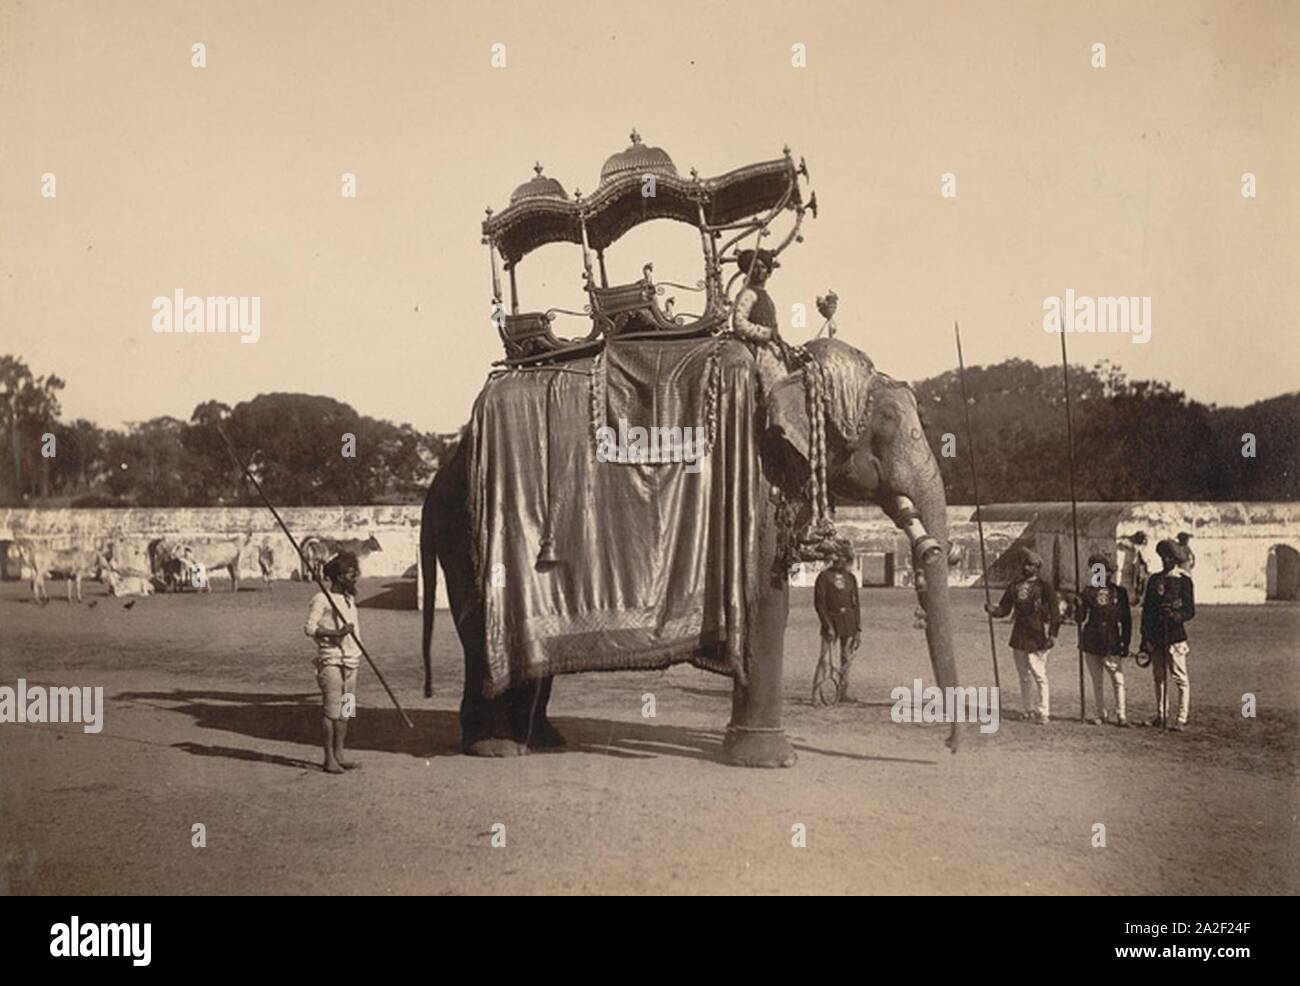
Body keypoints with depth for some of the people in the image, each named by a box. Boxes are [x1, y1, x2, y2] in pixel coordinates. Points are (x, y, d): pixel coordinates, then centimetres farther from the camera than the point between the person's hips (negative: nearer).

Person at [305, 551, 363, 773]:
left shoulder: (351, 599, 17)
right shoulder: (321, 599, -7)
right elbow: (309, 628, -13)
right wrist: (335, 634, -24)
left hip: (351, 661, 7)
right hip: (330, 661, -7)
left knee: (345, 710, 7)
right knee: (331, 709, -7)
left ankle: (339, 754, 13)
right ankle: (329, 758, -3)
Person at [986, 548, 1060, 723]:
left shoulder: (1044, 588, -4)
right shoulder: (1014, 587, 10)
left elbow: (1055, 612, -7)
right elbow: (1004, 608, 9)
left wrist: (1053, 634, -16)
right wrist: (991, 610, -12)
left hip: (1037, 637, -6)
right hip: (1019, 637, 6)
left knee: (1039, 675, -8)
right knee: (1024, 676, 12)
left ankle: (1043, 713, -5)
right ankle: (1028, 710, 22)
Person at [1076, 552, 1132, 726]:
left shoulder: (1119, 592, 2)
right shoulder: (1088, 591, 4)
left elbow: (1126, 620, 5)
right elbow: (1079, 618, 2)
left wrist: (1125, 644, 1)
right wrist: (1081, 605, -18)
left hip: (1112, 643, -1)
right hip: (1091, 642, 1)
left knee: (1118, 679, -4)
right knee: (1097, 680, 6)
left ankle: (1121, 715, 2)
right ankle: (1101, 714, 14)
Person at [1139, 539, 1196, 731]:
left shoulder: (1184, 580, -3)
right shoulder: (1154, 580, 10)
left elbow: (1190, 611, -4)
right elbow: (1146, 609, 9)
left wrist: (1176, 615, -24)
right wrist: (1146, 637, 3)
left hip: (1175, 636, -5)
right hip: (1156, 635, 5)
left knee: (1179, 678, -4)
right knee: (1159, 676, 11)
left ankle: (1181, 719, -3)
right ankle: (1161, 714, 22)